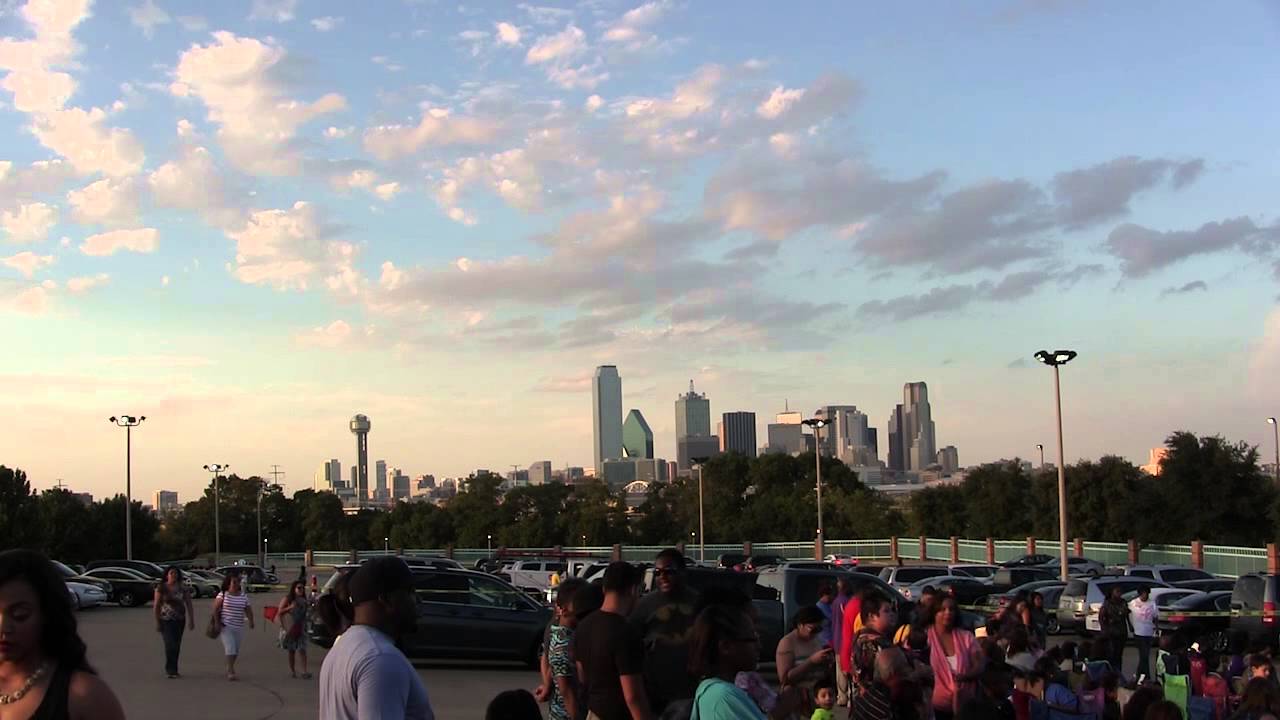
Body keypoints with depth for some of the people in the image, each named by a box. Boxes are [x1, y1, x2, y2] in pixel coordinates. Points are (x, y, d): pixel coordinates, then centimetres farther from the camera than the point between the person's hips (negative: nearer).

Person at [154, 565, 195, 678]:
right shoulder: (161, 588, -6)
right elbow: (156, 605, -5)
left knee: (177, 646, 8)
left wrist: (191, 620, -2)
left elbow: (188, 604, 4)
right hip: (166, 620, -4)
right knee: (170, 644, -14)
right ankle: (170, 670, -7)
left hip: (179, 620, 4)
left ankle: (171, 670, 21)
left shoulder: (183, 589, 3)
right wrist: (157, 622, -8)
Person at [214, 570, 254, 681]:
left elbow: (248, 610, 7)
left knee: (236, 650, 11)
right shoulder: (223, 595, -3)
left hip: (239, 627, 4)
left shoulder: (244, 596, 6)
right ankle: (231, 672, -11)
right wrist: (217, 621, -7)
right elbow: (215, 608, -1)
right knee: (230, 648, -13)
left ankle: (229, 669, 28)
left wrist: (251, 621, -7)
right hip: (226, 626, -4)